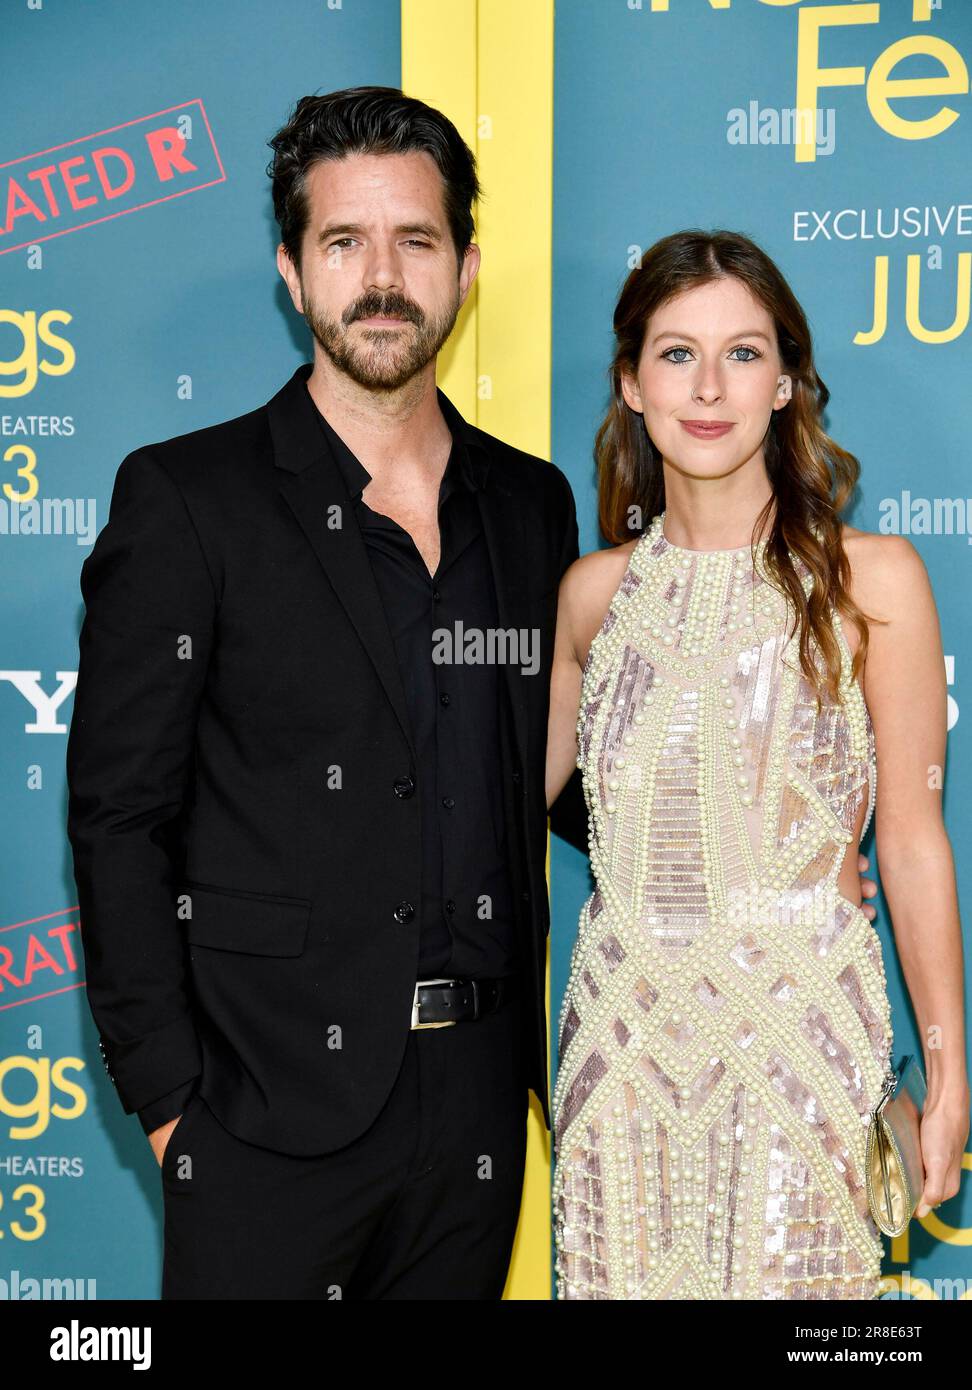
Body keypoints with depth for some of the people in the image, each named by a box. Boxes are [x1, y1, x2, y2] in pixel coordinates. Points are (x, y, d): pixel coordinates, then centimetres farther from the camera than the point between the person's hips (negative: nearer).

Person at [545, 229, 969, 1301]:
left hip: (801, 1029, -3)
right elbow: (522, 784, 17)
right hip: (624, 1033, 3)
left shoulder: (871, 579, -6)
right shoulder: (594, 589, 4)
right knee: (624, 1273, 10)